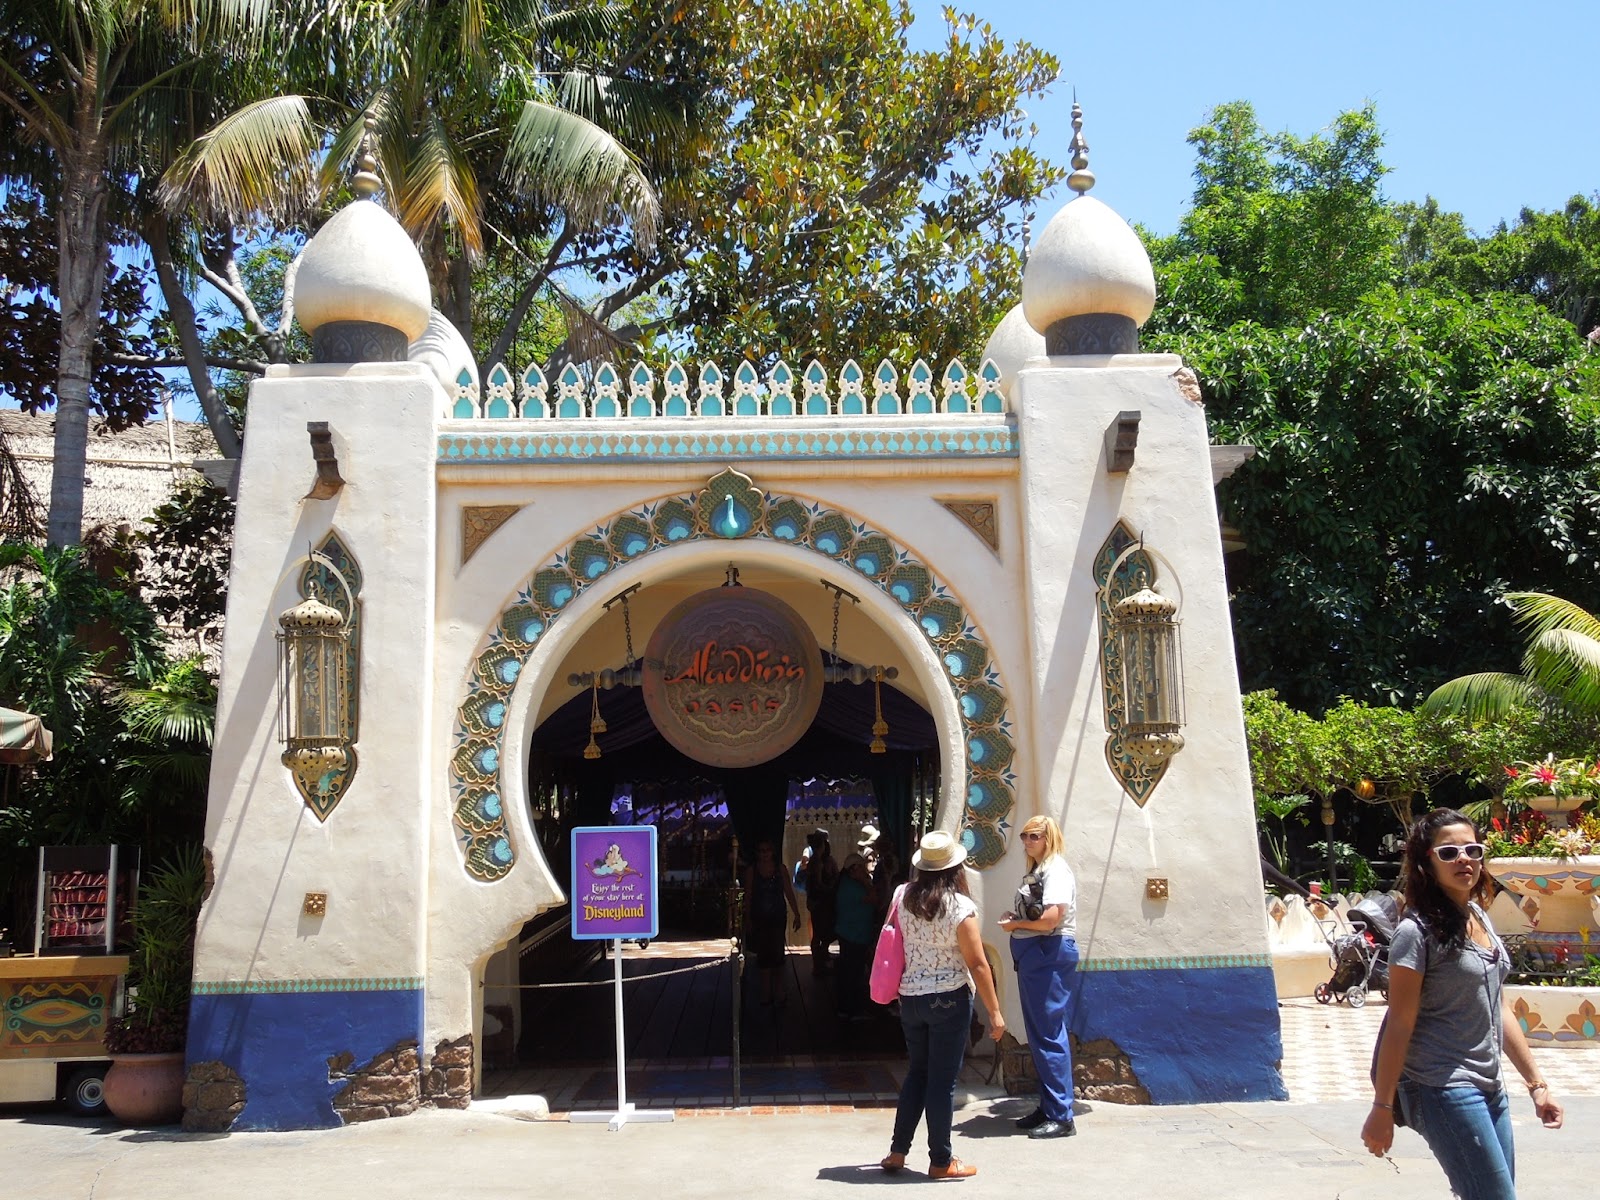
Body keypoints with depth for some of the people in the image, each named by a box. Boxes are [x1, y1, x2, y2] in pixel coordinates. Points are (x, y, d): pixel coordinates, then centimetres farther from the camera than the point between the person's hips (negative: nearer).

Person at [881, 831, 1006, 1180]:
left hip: (909, 997, 5)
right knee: (942, 1080, 5)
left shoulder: (902, 896, -1)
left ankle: (897, 1153, 22)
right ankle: (941, 1162, 15)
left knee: (917, 1072, 19)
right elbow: (977, 964, -15)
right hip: (948, 1000, -5)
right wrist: (994, 1012, -8)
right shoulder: (960, 906, -16)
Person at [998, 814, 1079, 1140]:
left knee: (1049, 1034, -7)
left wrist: (1016, 925, -7)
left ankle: (1061, 1116, -2)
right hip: (1031, 955, 10)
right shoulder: (1036, 871, 17)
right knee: (1038, 1034, 14)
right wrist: (1015, 919, 1)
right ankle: (1047, 1107, 22)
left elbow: (1050, 920, -21)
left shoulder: (1056, 870, -12)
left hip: (1050, 954, -10)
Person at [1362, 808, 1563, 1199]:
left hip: (1489, 1089, 8)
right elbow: (1400, 1024, -14)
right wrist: (1382, 1108, -13)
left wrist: (1536, 1082, 16)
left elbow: (1498, 1009, 16)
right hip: (1443, 1090, -8)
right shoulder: (1418, 930, -14)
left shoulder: (1479, 917, 9)